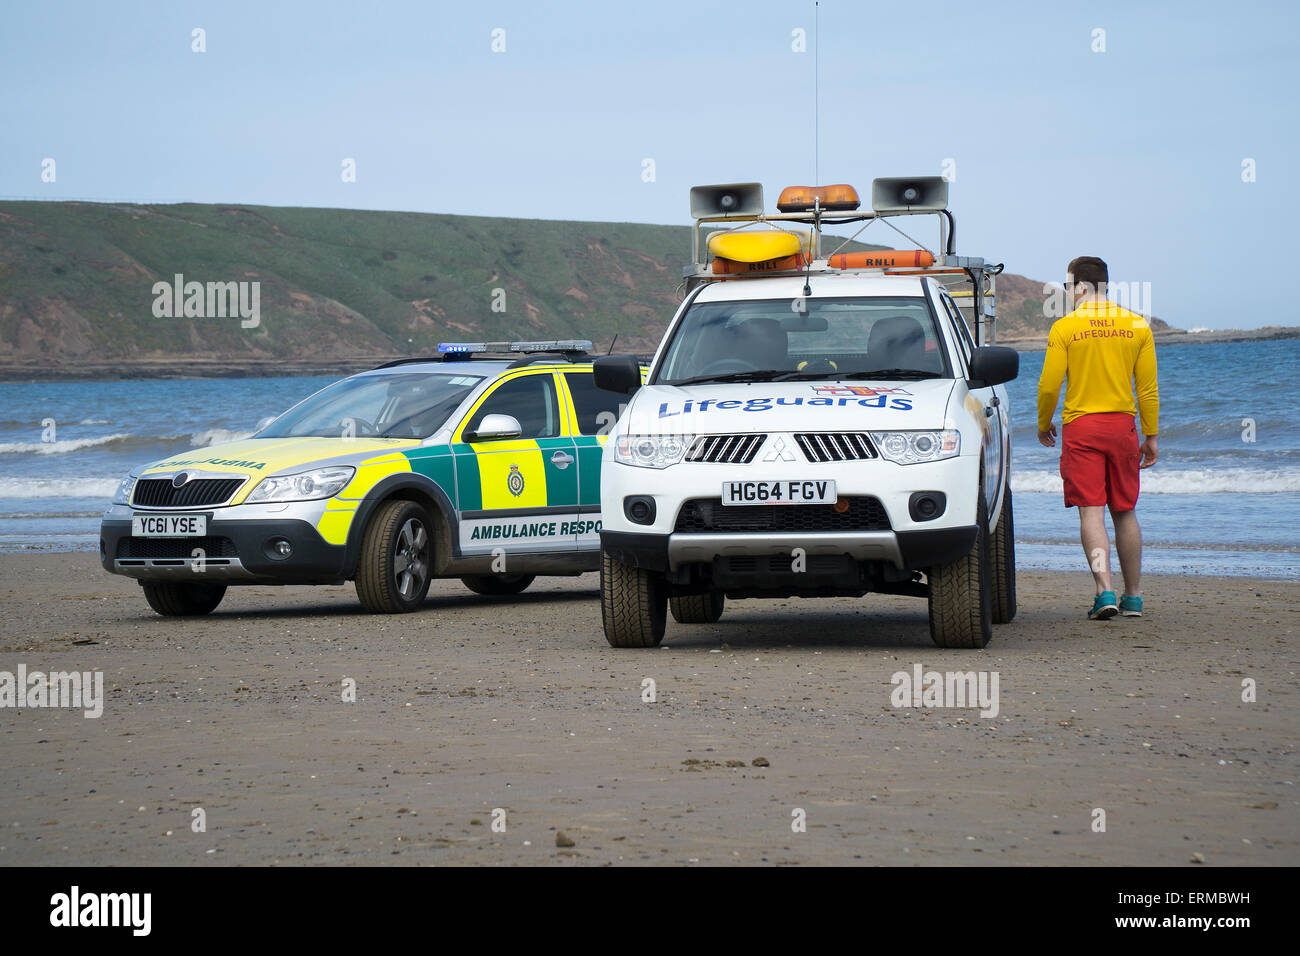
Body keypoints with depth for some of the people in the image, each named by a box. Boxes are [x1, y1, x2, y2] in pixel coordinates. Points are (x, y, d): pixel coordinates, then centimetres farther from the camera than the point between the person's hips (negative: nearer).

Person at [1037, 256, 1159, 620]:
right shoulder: (1137, 325, 3)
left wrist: (1044, 425, 12)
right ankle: (1133, 597, 17)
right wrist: (1151, 436, 12)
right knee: (1125, 512, 12)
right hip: (1122, 426, 3)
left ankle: (1105, 593, -17)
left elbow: (1049, 386, -6)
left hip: (1080, 428, -3)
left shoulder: (1065, 328, -6)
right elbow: (1148, 388, 5)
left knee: (1091, 511, -4)